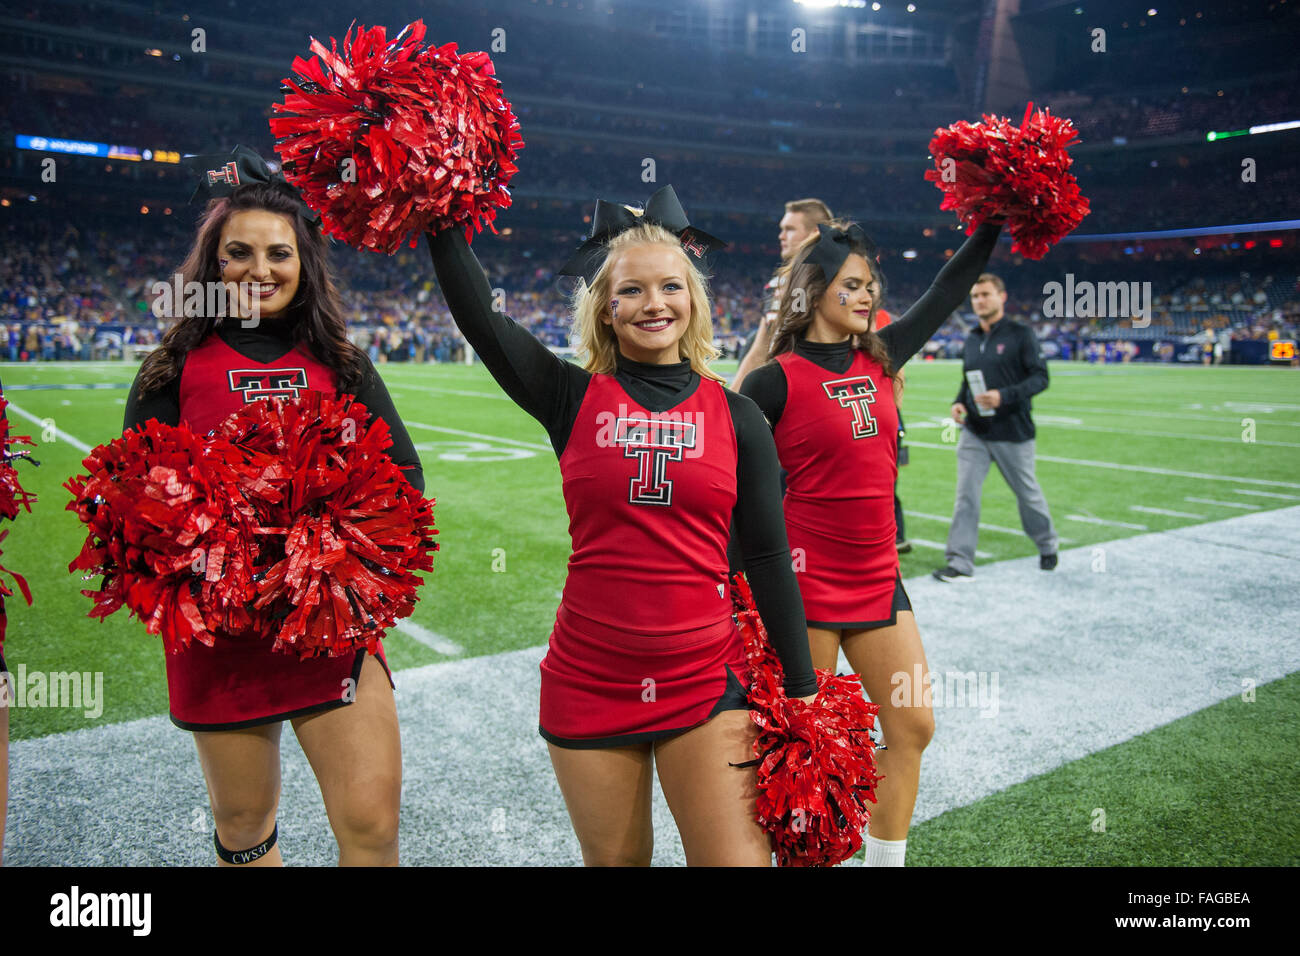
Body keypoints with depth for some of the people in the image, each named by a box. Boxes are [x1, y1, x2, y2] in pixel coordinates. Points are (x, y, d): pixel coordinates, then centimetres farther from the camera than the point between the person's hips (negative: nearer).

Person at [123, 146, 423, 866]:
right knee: (243, 830, 15)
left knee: (372, 825, -5)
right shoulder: (178, 367, 5)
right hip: (220, 630, 0)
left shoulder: (341, 364, 8)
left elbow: (404, 471, 4)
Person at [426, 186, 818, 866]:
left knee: (739, 858, 0)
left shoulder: (734, 416, 0)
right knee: (616, 859, 16)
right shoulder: (573, 400, -1)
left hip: (704, 682, 0)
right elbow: (474, 307, -9)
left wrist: (802, 688, 2)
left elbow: (767, 557, 2)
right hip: (589, 683, 0)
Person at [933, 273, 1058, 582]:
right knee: (966, 495, -5)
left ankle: (1047, 545, 36)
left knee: (1027, 493, 12)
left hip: (1013, 432, -4)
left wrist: (1004, 396, -25)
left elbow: (1040, 377, -11)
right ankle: (960, 563, -3)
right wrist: (959, 402, -1)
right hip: (974, 432, 4)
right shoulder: (971, 339, 10)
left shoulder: (1020, 334, -6)